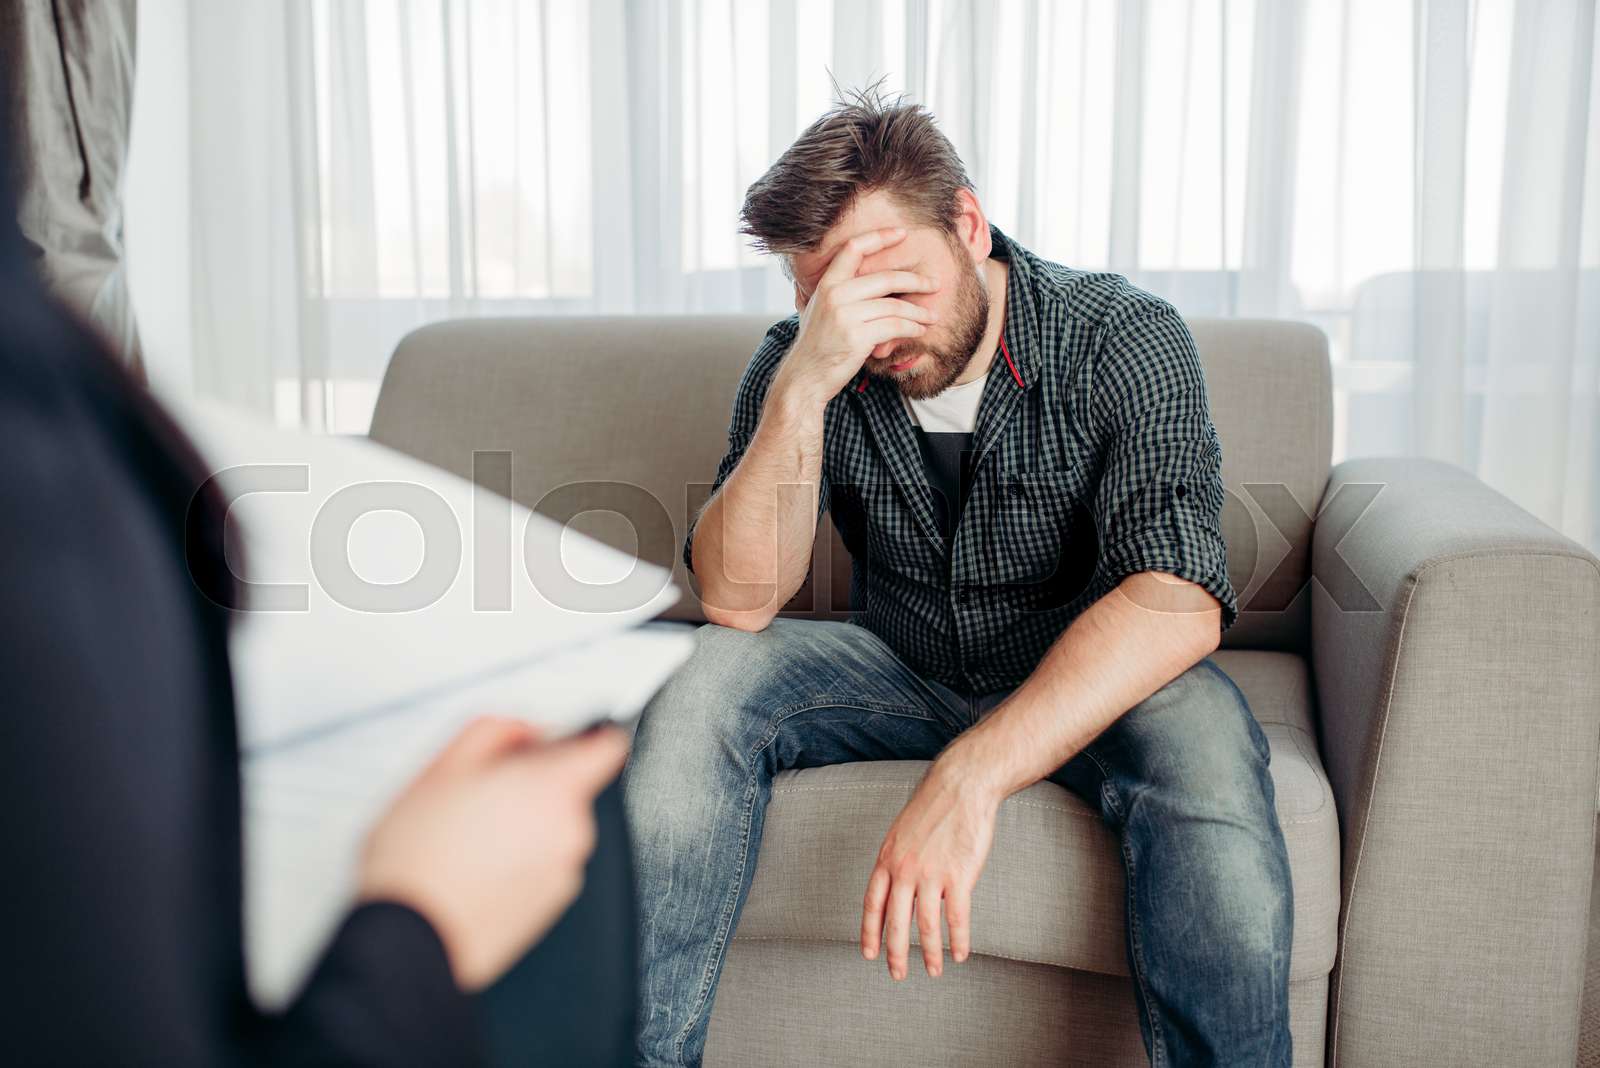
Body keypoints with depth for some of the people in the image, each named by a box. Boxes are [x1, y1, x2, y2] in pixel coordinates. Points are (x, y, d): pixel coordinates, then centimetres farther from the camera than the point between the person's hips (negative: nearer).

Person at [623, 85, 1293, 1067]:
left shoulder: (1126, 341, -19)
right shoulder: (800, 363, -10)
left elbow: (1179, 600, -33)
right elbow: (739, 600, -19)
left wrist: (972, 774, -45)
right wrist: (803, 387, -34)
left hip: (1087, 689, -2)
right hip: (901, 673, 3)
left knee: (1200, 733, -35)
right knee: (702, 683, -23)